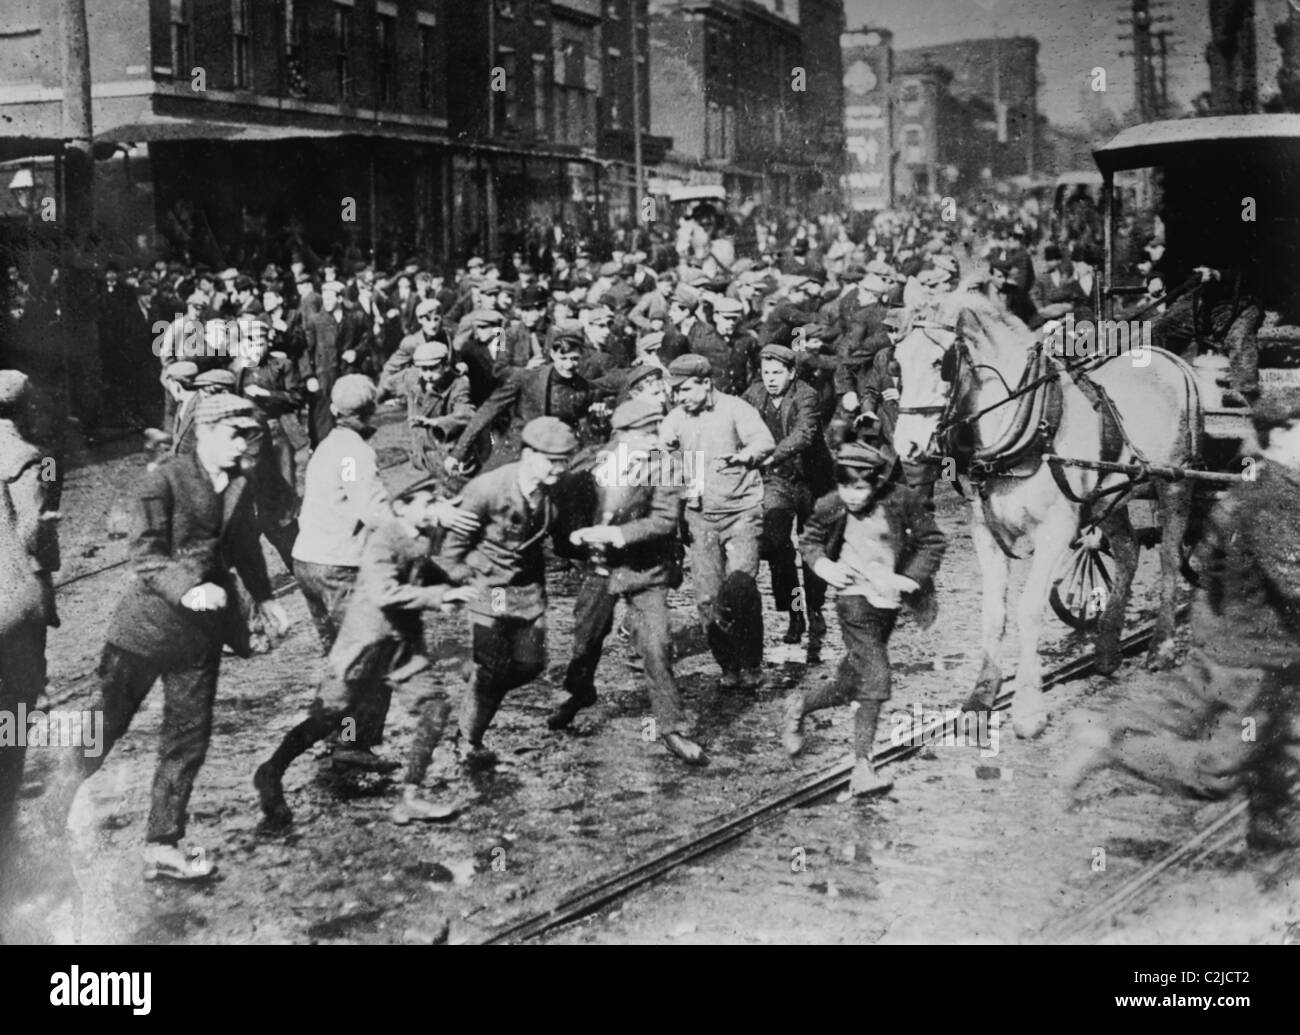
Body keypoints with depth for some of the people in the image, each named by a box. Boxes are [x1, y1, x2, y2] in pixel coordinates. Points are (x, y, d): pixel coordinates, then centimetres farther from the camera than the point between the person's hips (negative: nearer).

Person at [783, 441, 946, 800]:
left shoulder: (902, 501, -10)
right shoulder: (830, 507, -9)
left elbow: (933, 541, 0)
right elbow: (809, 541, 9)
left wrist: (909, 578, -11)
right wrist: (824, 566, -10)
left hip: (888, 602, 3)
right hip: (855, 599, -3)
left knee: (853, 683, 9)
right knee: (875, 680, -15)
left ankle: (800, 704, 30)